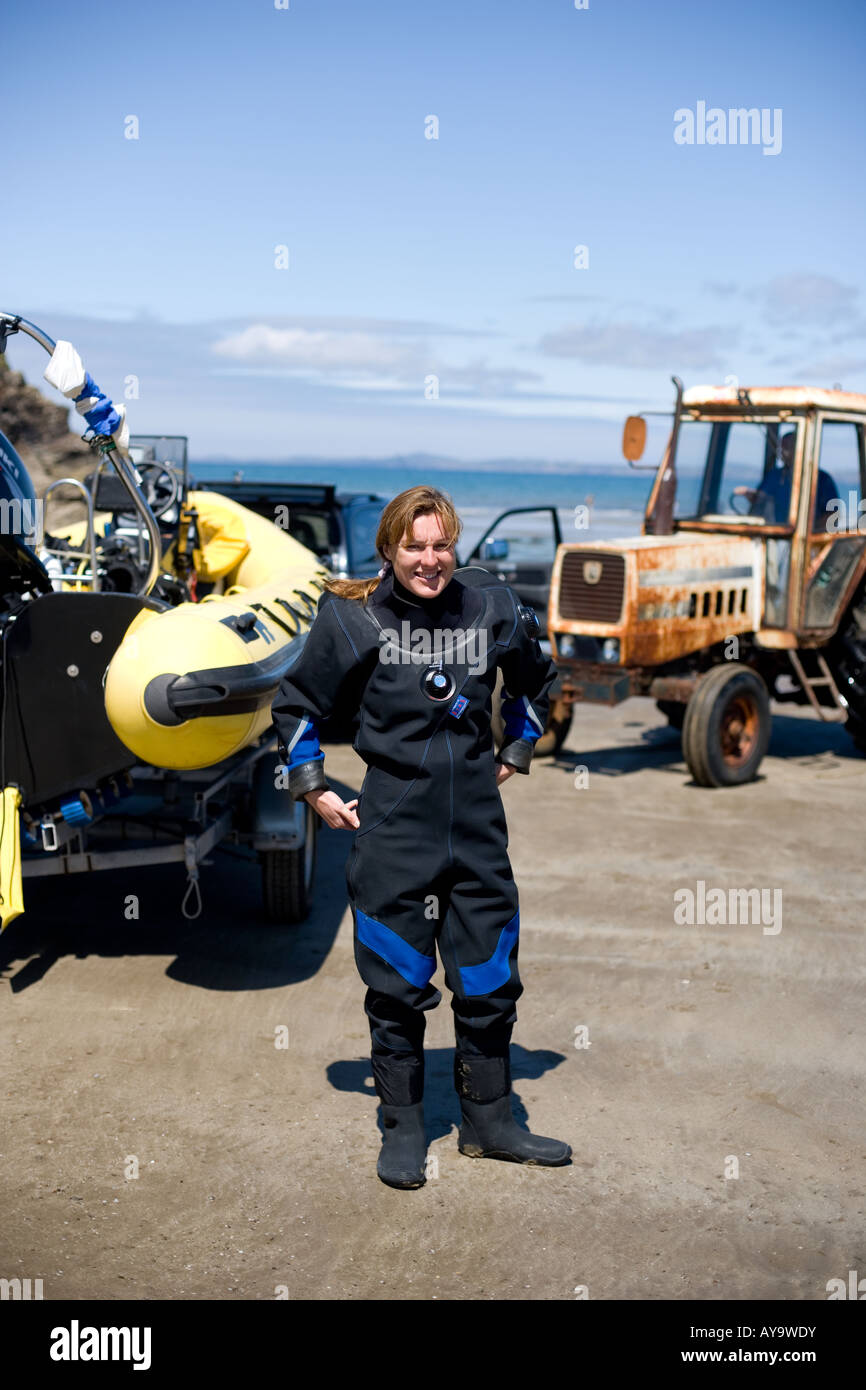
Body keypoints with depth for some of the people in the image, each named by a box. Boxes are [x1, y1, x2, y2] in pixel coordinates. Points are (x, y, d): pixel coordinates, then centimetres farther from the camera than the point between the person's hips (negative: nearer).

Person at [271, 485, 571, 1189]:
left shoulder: (491, 605, 2)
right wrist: (315, 789, 4)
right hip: (394, 822, -2)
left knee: (490, 977, 9)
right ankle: (403, 1127, 22)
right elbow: (296, 705, 8)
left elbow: (535, 681, 22)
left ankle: (490, 1122, 26)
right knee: (397, 981, 5)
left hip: (477, 820, 2)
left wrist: (515, 755, 17)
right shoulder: (353, 618, -4)